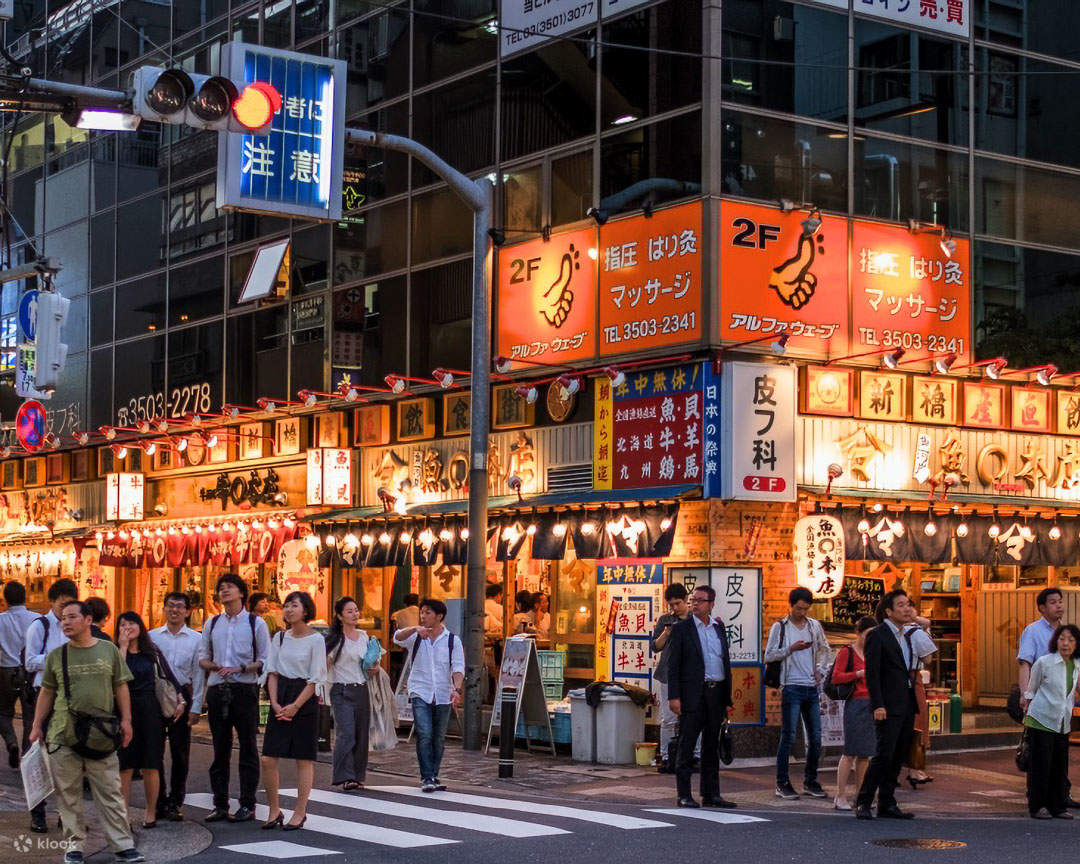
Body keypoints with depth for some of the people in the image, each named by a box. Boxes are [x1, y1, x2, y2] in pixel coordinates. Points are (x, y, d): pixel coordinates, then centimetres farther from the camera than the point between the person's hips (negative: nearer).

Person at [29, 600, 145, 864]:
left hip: (101, 736, -1)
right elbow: (47, 692, 13)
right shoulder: (56, 656, 8)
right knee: (68, 793, 4)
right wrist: (37, 726, 9)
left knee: (110, 793, -1)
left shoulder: (108, 650, 6)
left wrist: (126, 720, 2)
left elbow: (120, 687, 9)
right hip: (63, 735, 1)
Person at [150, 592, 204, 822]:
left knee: (180, 753, 4)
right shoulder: (152, 636, 6)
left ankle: (175, 803, 13)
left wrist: (195, 707, -4)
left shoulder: (195, 639, 3)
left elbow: (198, 675, 2)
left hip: (181, 695, -1)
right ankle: (158, 801, 13)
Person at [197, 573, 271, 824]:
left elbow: (265, 660, 0)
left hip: (244, 690, -4)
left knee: (248, 749, 0)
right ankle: (220, 805, 12)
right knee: (220, 750, 7)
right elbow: (202, 657, 16)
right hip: (217, 689, 4)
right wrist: (214, 666, -5)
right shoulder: (212, 624, 13)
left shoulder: (256, 623, 1)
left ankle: (247, 805, 4)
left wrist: (241, 668, -15)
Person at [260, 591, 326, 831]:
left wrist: (295, 706, -14)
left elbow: (315, 679, -8)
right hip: (281, 695, 5)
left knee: (304, 759, 1)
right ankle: (274, 811, 11)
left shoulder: (316, 639, -6)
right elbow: (272, 672, 8)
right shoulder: (280, 638, 9)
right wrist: (275, 703, -5)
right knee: (268, 759, -1)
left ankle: (299, 812, 10)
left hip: (306, 699, -4)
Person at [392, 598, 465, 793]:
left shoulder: (453, 640, 4)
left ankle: (433, 777, 18)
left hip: (443, 696, 1)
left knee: (439, 738, 6)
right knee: (424, 735, -14)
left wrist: (457, 689, -21)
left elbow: (458, 667, -5)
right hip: (420, 694, -1)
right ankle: (427, 778, -13)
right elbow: (398, 638, -14)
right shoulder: (416, 637, 6)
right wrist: (415, 629, -33)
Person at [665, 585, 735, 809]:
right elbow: (672, 664, -4)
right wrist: (673, 696, -13)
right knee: (687, 746, -2)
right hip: (692, 695, -5)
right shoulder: (681, 628, -1)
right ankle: (684, 795, 2)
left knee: (712, 747, 9)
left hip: (716, 694, 5)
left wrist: (727, 700, 12)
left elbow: (726, 662, 16)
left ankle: (711, 794, 15)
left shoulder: (719, 628, 13)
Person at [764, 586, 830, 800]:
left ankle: (810, 782, 16)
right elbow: (769, 656, -3)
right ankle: (782, 784, 1)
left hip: (812, 688, 5)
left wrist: (819, 669, 10)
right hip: (791, 688, -5)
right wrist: (791, 649, -15)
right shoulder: (780, 627, -1)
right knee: (788, 736, -5)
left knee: (815, 738, 5)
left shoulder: (815, 626, 11)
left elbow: (824, 650, 25)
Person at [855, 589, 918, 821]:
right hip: (888, 708, -8)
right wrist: (878, 706, -19)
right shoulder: (877, 635, -7)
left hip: (906, 707, 8)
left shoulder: (905, 636, 18)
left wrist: (914, 705, 16)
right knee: (883, 756, -12)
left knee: (898, 758, 8)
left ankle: (887, 805, 12)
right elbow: (872, 674, -12)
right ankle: (863, 803, -4)